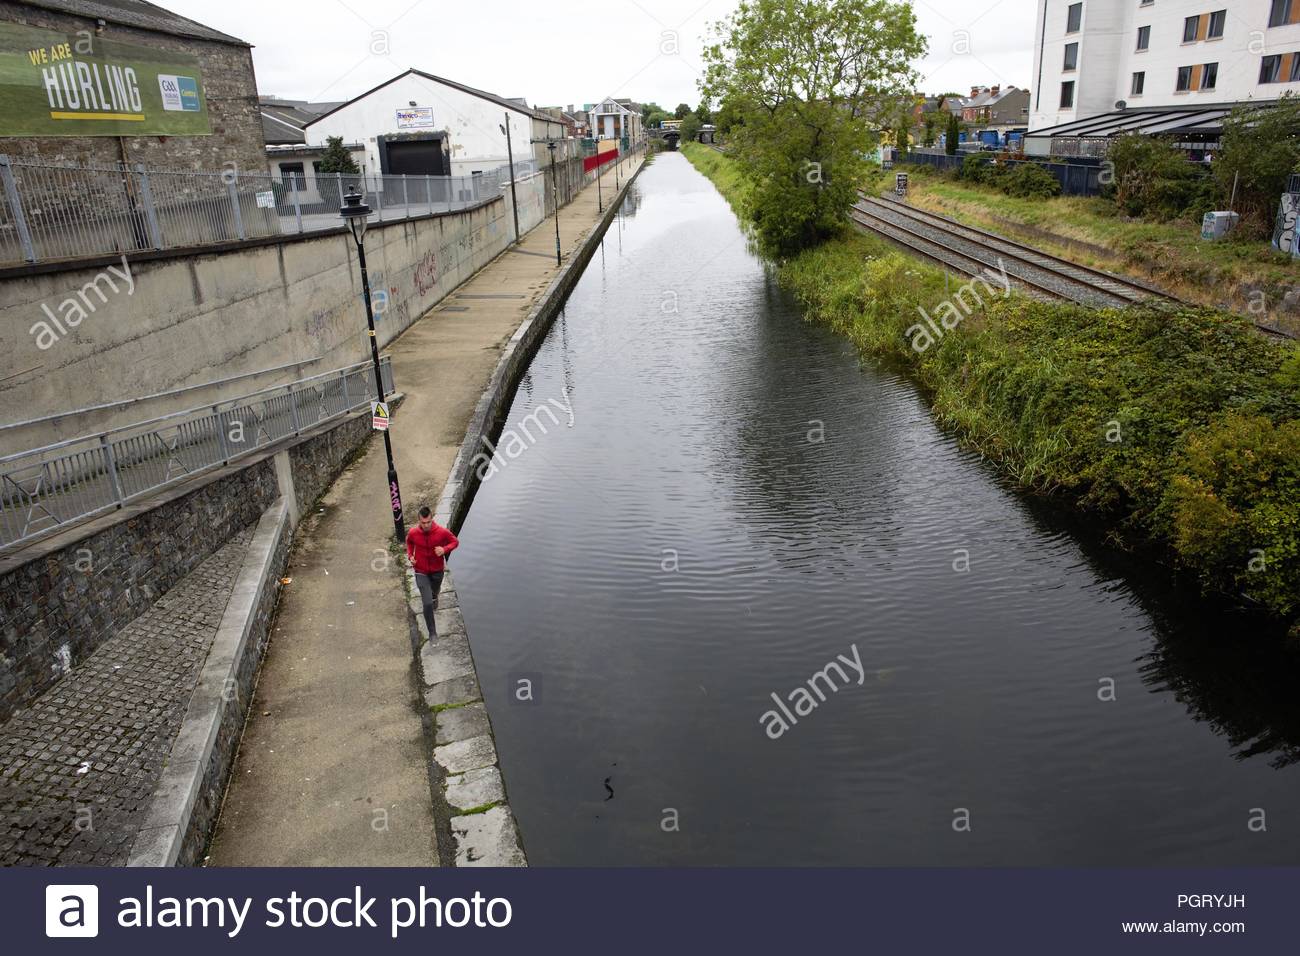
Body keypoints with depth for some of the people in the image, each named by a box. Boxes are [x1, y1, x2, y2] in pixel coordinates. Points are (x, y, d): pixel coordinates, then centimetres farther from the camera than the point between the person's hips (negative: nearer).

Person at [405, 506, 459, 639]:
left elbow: (455, 542, -7)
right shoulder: (413, 533, -18)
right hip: (421, 573, -1)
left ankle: (434, 597, 71)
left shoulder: (441, 532, -23)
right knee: (427, 604, -9)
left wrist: (444, 549, -26)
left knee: (435, 591, 32)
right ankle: (432, 632, 6)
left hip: (437, 570, 1)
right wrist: (410, 555, -8)